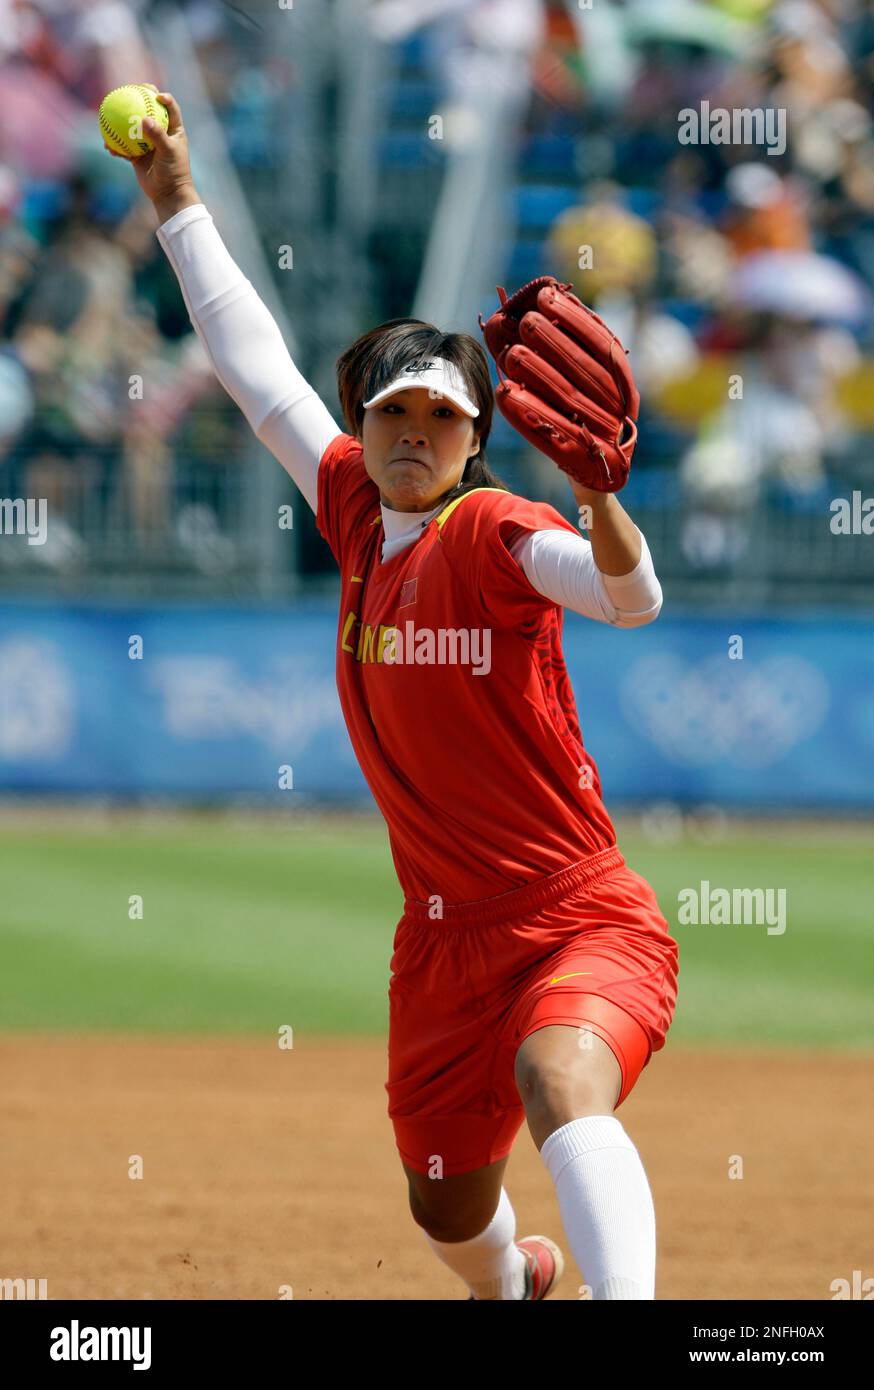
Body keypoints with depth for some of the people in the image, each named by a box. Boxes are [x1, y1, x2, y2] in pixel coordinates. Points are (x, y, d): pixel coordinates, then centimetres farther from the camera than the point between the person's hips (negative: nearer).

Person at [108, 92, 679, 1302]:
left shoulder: (497, 534, -14)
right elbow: (256, 367, 16)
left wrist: (595, 489, -53)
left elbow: (630, 598, -34)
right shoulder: (359, 516, 5)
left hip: (583, 922, -7)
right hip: (445, 937, 7)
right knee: (448, 1209, 21)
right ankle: (513, 1285, 55)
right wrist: (177, 203, 18)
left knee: (559, 1085, -38)